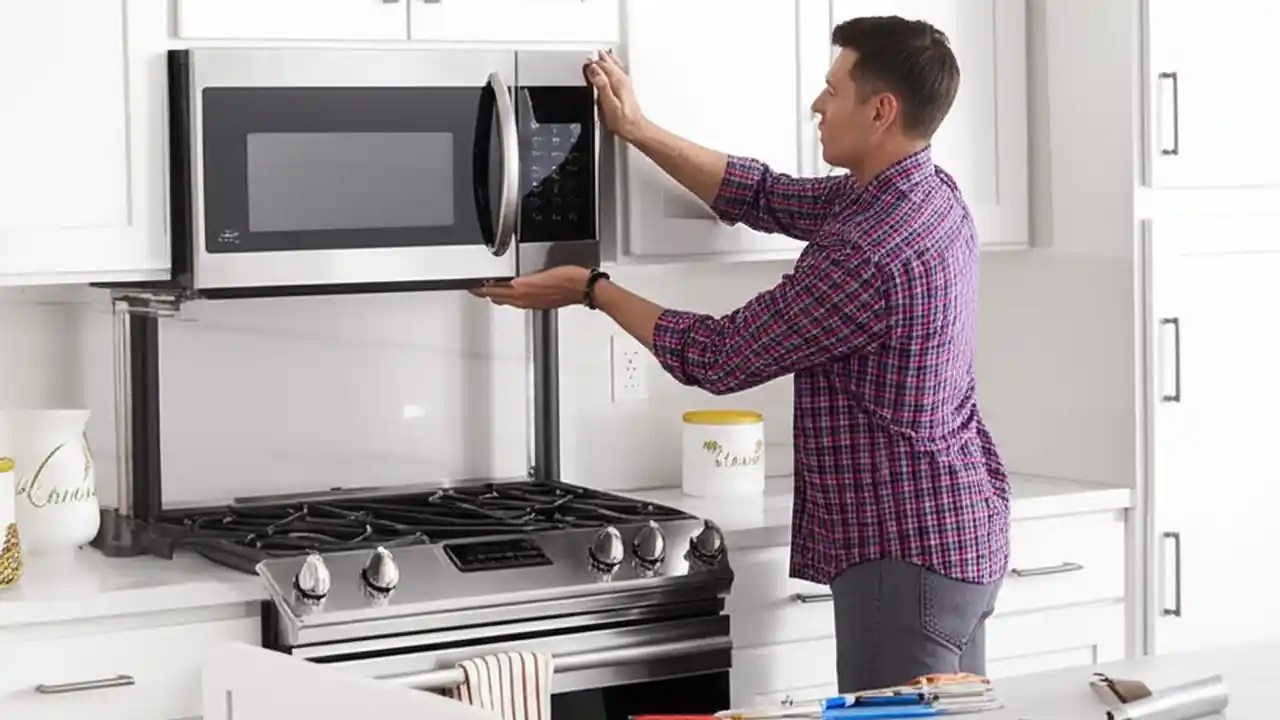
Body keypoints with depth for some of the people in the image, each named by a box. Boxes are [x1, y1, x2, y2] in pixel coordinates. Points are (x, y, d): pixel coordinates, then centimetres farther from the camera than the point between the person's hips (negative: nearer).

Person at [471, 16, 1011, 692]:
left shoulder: (867, 252, -24)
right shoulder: (929, 192, 6)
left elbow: (718, 357, -14)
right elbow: (766, 197, 15)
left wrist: (591, 289, -2)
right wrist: (637, 129, 12)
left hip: (907, 550, -10)